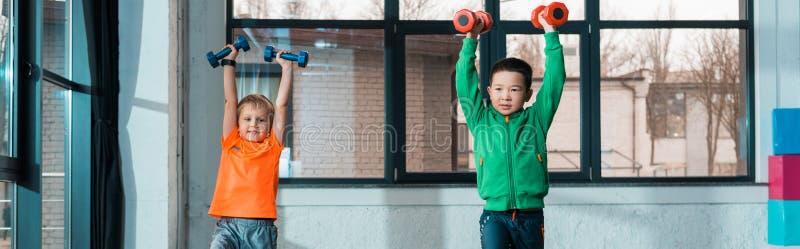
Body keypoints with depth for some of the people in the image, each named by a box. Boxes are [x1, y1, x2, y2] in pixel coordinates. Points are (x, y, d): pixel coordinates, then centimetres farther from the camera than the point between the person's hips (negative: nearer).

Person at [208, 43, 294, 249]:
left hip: (261, 227, 0)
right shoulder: (231, 144, 14)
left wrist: (286, 67, 12)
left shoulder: (272, 147, 12)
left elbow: (281, 105, 12)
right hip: (228, 225, 0)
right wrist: (229, 62, 15)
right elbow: (231, 101, 14)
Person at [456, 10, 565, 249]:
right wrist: (471, 39, 6)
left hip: (530, 216, 1)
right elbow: (465, 80, 7)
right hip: (494, 214, -1)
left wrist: (550, 33, 8)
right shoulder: (481, 121, 8)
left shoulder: (536, 120, 8)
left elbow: (554, 79, 6)